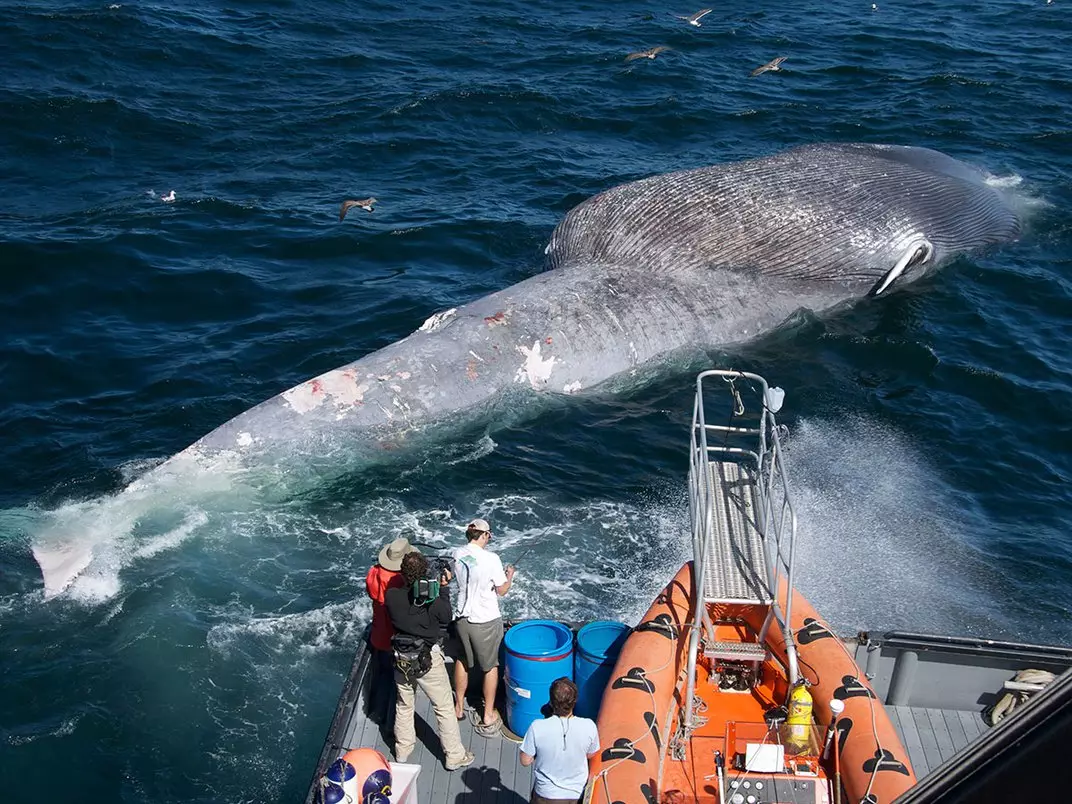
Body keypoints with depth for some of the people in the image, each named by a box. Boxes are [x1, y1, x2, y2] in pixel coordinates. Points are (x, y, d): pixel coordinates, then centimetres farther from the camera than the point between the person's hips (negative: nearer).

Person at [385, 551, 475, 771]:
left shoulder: (392, 596, -15)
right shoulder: (432, 600, -24)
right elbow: (447, 617, -5)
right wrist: (443, 587, 0)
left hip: (402, 660, 4)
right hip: (428, 660, -4)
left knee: (404, 706, 24)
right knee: (444, 708, 12)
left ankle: (402, 751, 40)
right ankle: (455, 756, 21)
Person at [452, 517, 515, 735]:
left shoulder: (456, 556, -7)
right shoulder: (491, 559, -22)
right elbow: (502, 590, -11)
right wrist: (509, 576, 9)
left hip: (462, 617, 5)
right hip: (486, 621, -5)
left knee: (462, 661, 24)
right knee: (490, 667, 13)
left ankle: (459, 707, 37)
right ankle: (488, 717, 22)